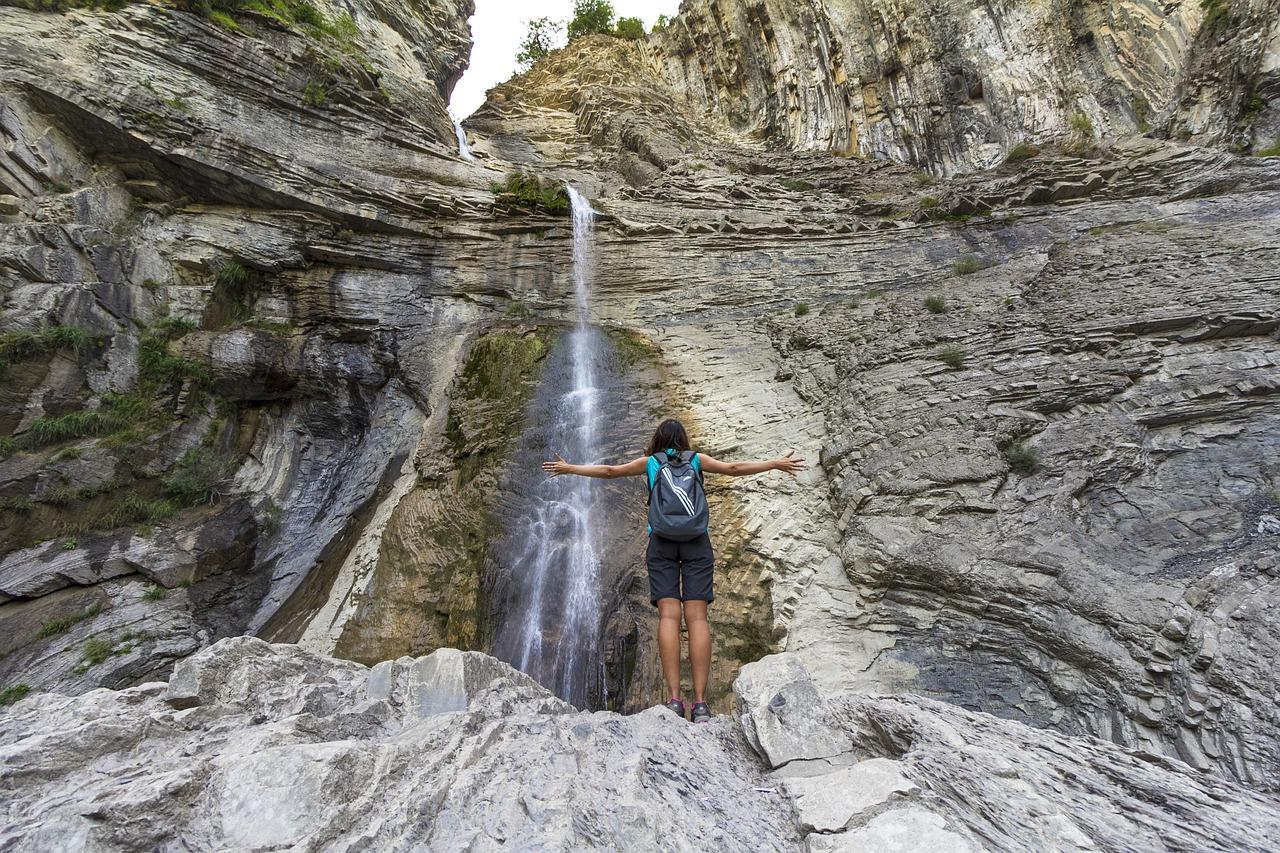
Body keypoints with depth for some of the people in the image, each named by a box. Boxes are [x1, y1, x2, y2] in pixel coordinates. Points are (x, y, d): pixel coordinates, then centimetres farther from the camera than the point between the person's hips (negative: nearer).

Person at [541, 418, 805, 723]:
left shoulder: (650, 462, 13)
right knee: (697, 617, -6)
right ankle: (700, 701, -11)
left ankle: (674, 698, -14)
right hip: (696, 543, 0)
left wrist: (568, 468, 25)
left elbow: (609, 471, 14)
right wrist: (776, 464, 21)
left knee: (669, 615, -6)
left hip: (662, 542, 0)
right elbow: (734, 468, 11)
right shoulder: (697, 459, 14)